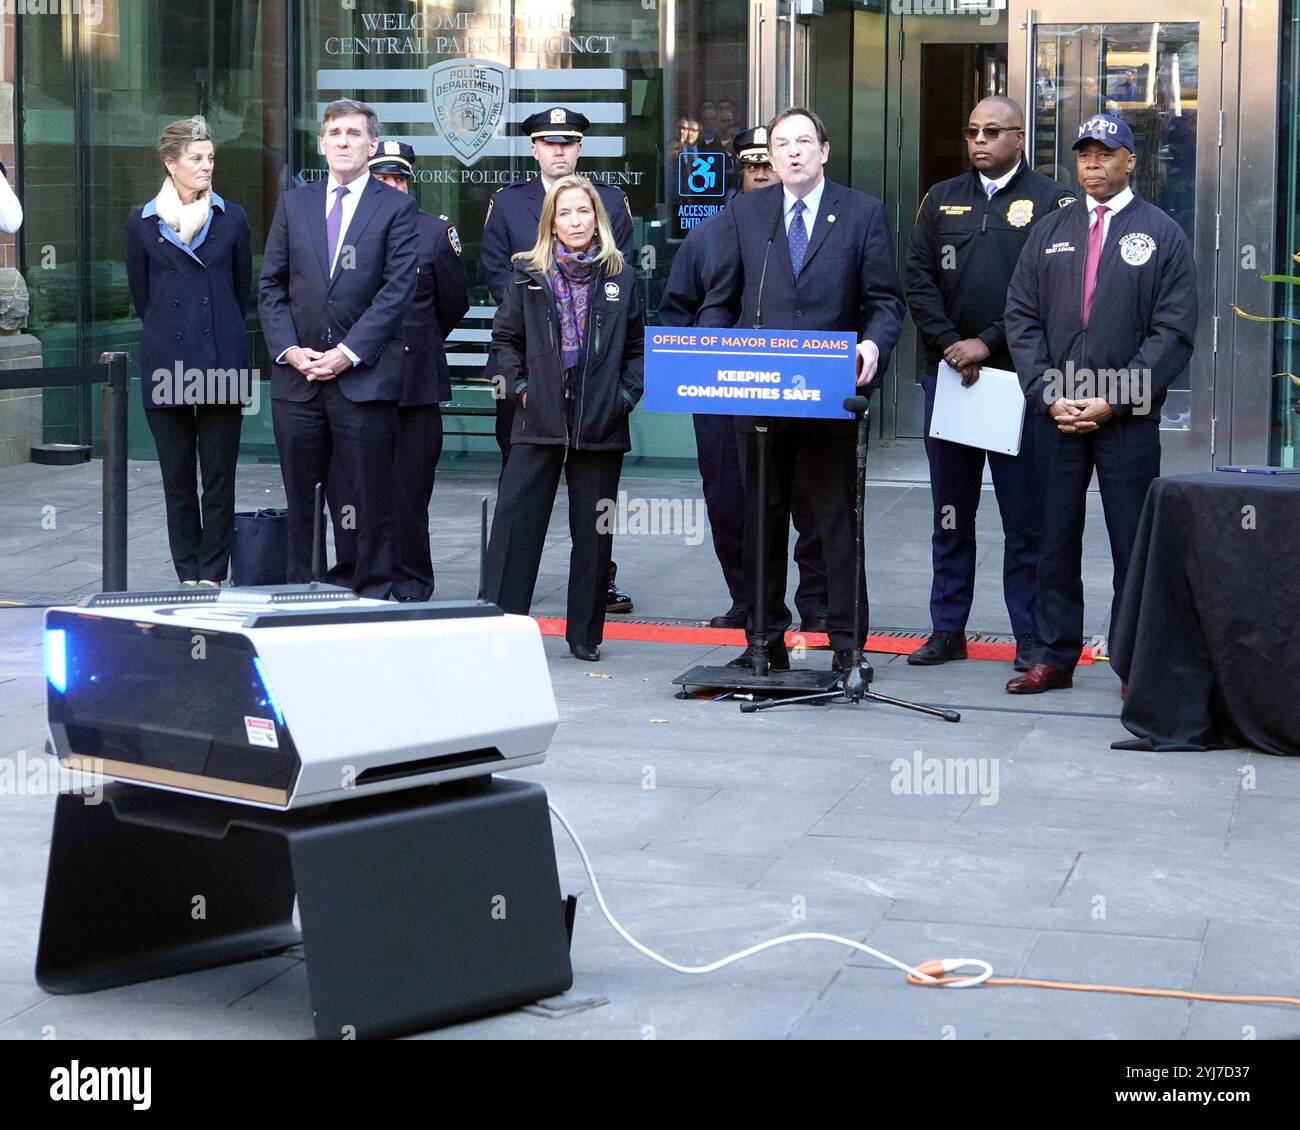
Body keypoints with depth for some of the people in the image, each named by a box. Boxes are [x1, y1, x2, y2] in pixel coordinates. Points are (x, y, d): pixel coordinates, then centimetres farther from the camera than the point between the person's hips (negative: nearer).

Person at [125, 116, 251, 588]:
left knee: (220, 478, 1)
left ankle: (213, 575, 7)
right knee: (177, 479, 5)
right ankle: (188, 575, 13)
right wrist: (172, 334, 13)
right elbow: (140, 297, 12)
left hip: (222, 363, 0)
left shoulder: (231, 219, 4)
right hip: (166, 366, 0)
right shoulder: (142, 224, 3)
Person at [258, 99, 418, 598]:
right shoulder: (293, 204, 13)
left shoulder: (396, 208, 1)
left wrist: (348, 352, -13)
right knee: (299, 497, 7)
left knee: (371, 500, 0)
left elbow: (397, 290, -7)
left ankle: (372, 597, 7)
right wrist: (288, 348, -4)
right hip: (297, 375, 4)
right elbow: (272, 286, 11)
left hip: (365, 376, -3)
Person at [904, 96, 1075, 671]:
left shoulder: (1051, 202, 0)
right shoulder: (942, 200, 12)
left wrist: (989, 343, -13)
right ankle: (947, 629, 18)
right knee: (950, 511, 10)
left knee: (1024, 515, 0)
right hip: (948, 377, 4)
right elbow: (919, 279, 6)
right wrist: (949, 346, -7)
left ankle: (1031, 636, 8)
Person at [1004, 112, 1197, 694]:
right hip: (1055, 415, 3)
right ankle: (1054, 656, 15)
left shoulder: (1162, 235, 2)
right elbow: (1022, 317, 9)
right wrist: (1046, 394, -5)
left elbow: (1173, 331, -4)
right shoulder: (1050, 232, 11)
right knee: (1055, 541, 7)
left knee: (1133, 545, 1)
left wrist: (1113, 403, -11)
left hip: (1129, 420, -3)